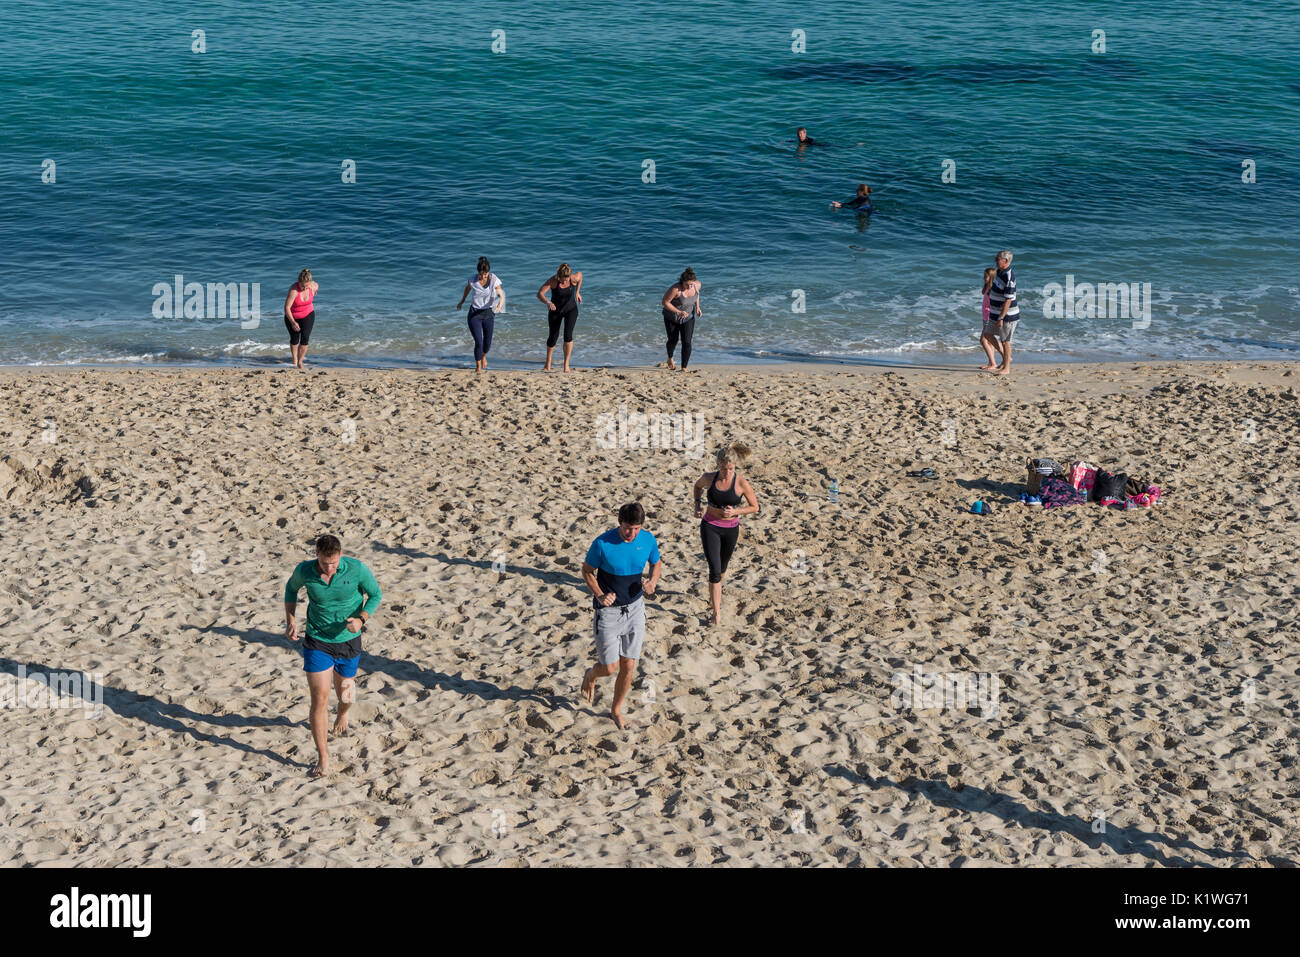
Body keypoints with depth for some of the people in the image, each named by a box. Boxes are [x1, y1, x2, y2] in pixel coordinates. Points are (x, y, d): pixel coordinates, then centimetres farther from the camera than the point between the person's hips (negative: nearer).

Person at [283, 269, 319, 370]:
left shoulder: (315, 286, -20)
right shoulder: (294, 290, -33)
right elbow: (287, 307, -31)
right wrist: (293, 322, -36)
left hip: (307, 315, 2)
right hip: (292, 317, -2)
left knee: (305, 338, -12)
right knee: (294, 339, 11)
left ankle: (300, 363, 2)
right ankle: (294, 361, 34)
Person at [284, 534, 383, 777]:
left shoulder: (357, 569, -21)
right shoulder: (305, 571, -16)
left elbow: (375, 594, -4)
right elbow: (291, 587, 7)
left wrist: (362, 619, -22)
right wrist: (290, 620, -3)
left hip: (348, 641, 1)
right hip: (316, 642, 0)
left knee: (344, 691, 19)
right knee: (319, 698, -7)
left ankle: (342, 714, 58)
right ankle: (323, 758, 2)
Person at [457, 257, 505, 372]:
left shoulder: (494, 280, -15)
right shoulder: (473, 280, -13)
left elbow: (501, 296, -18)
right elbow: (467, 288, 10)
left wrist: (499, 306, -39)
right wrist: (462, 301, 23)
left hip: (488, 313, 1)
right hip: (474, 314, -1)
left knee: (487, 342, 12)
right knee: (478, 342, -12)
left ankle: (483, 356, 48)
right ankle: (478, 366, 8)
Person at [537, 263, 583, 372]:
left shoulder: (575, 278, -22)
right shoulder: (553, 281, -27)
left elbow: (580, 275, 4)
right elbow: (540, 294, -36)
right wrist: (548, 302, -55)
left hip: (571, 310, 0)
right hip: (555, 310, 0)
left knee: (568, 335, -17)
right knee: (553, 336, 8)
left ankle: (566, 365, -9)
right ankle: (548, 365, 31)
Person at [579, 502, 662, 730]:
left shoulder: (648, 540, -8)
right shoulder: (603, 544, -19)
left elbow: (656, 564, 11)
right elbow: (587, 570, -5)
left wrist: (652, 581, -11)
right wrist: (599, 595, -21)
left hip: (635, 608, 3)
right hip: (609, 610, -3)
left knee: (628, 666, 6)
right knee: (610, 667, -2)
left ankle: (616, 710, 29)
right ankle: (591, 676, 35)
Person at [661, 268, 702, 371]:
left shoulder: (697, 285, -16)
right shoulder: (675, 289, -33)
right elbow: (664, 302, -24)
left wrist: (697, 307, -3)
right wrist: (679, 312, -32)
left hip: (688, 318, 3)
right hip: (672, 318, -3)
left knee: (686, 343, -9)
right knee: (673, 341, 13)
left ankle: (684, 368, 0)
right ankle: (670, 358, 46)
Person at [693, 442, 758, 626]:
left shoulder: (742, 483, -17)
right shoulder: (709, 478, -12)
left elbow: (754, 507, -6)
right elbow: (698, 486, 13)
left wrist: (735, 511, -21)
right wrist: (698, 504, -2)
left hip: (731, 529, 1)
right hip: (710, 527, -1)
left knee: (722, 568, 21)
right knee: (714, 570, -11)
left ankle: (714, 594, 53)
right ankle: (717, 613, -7)